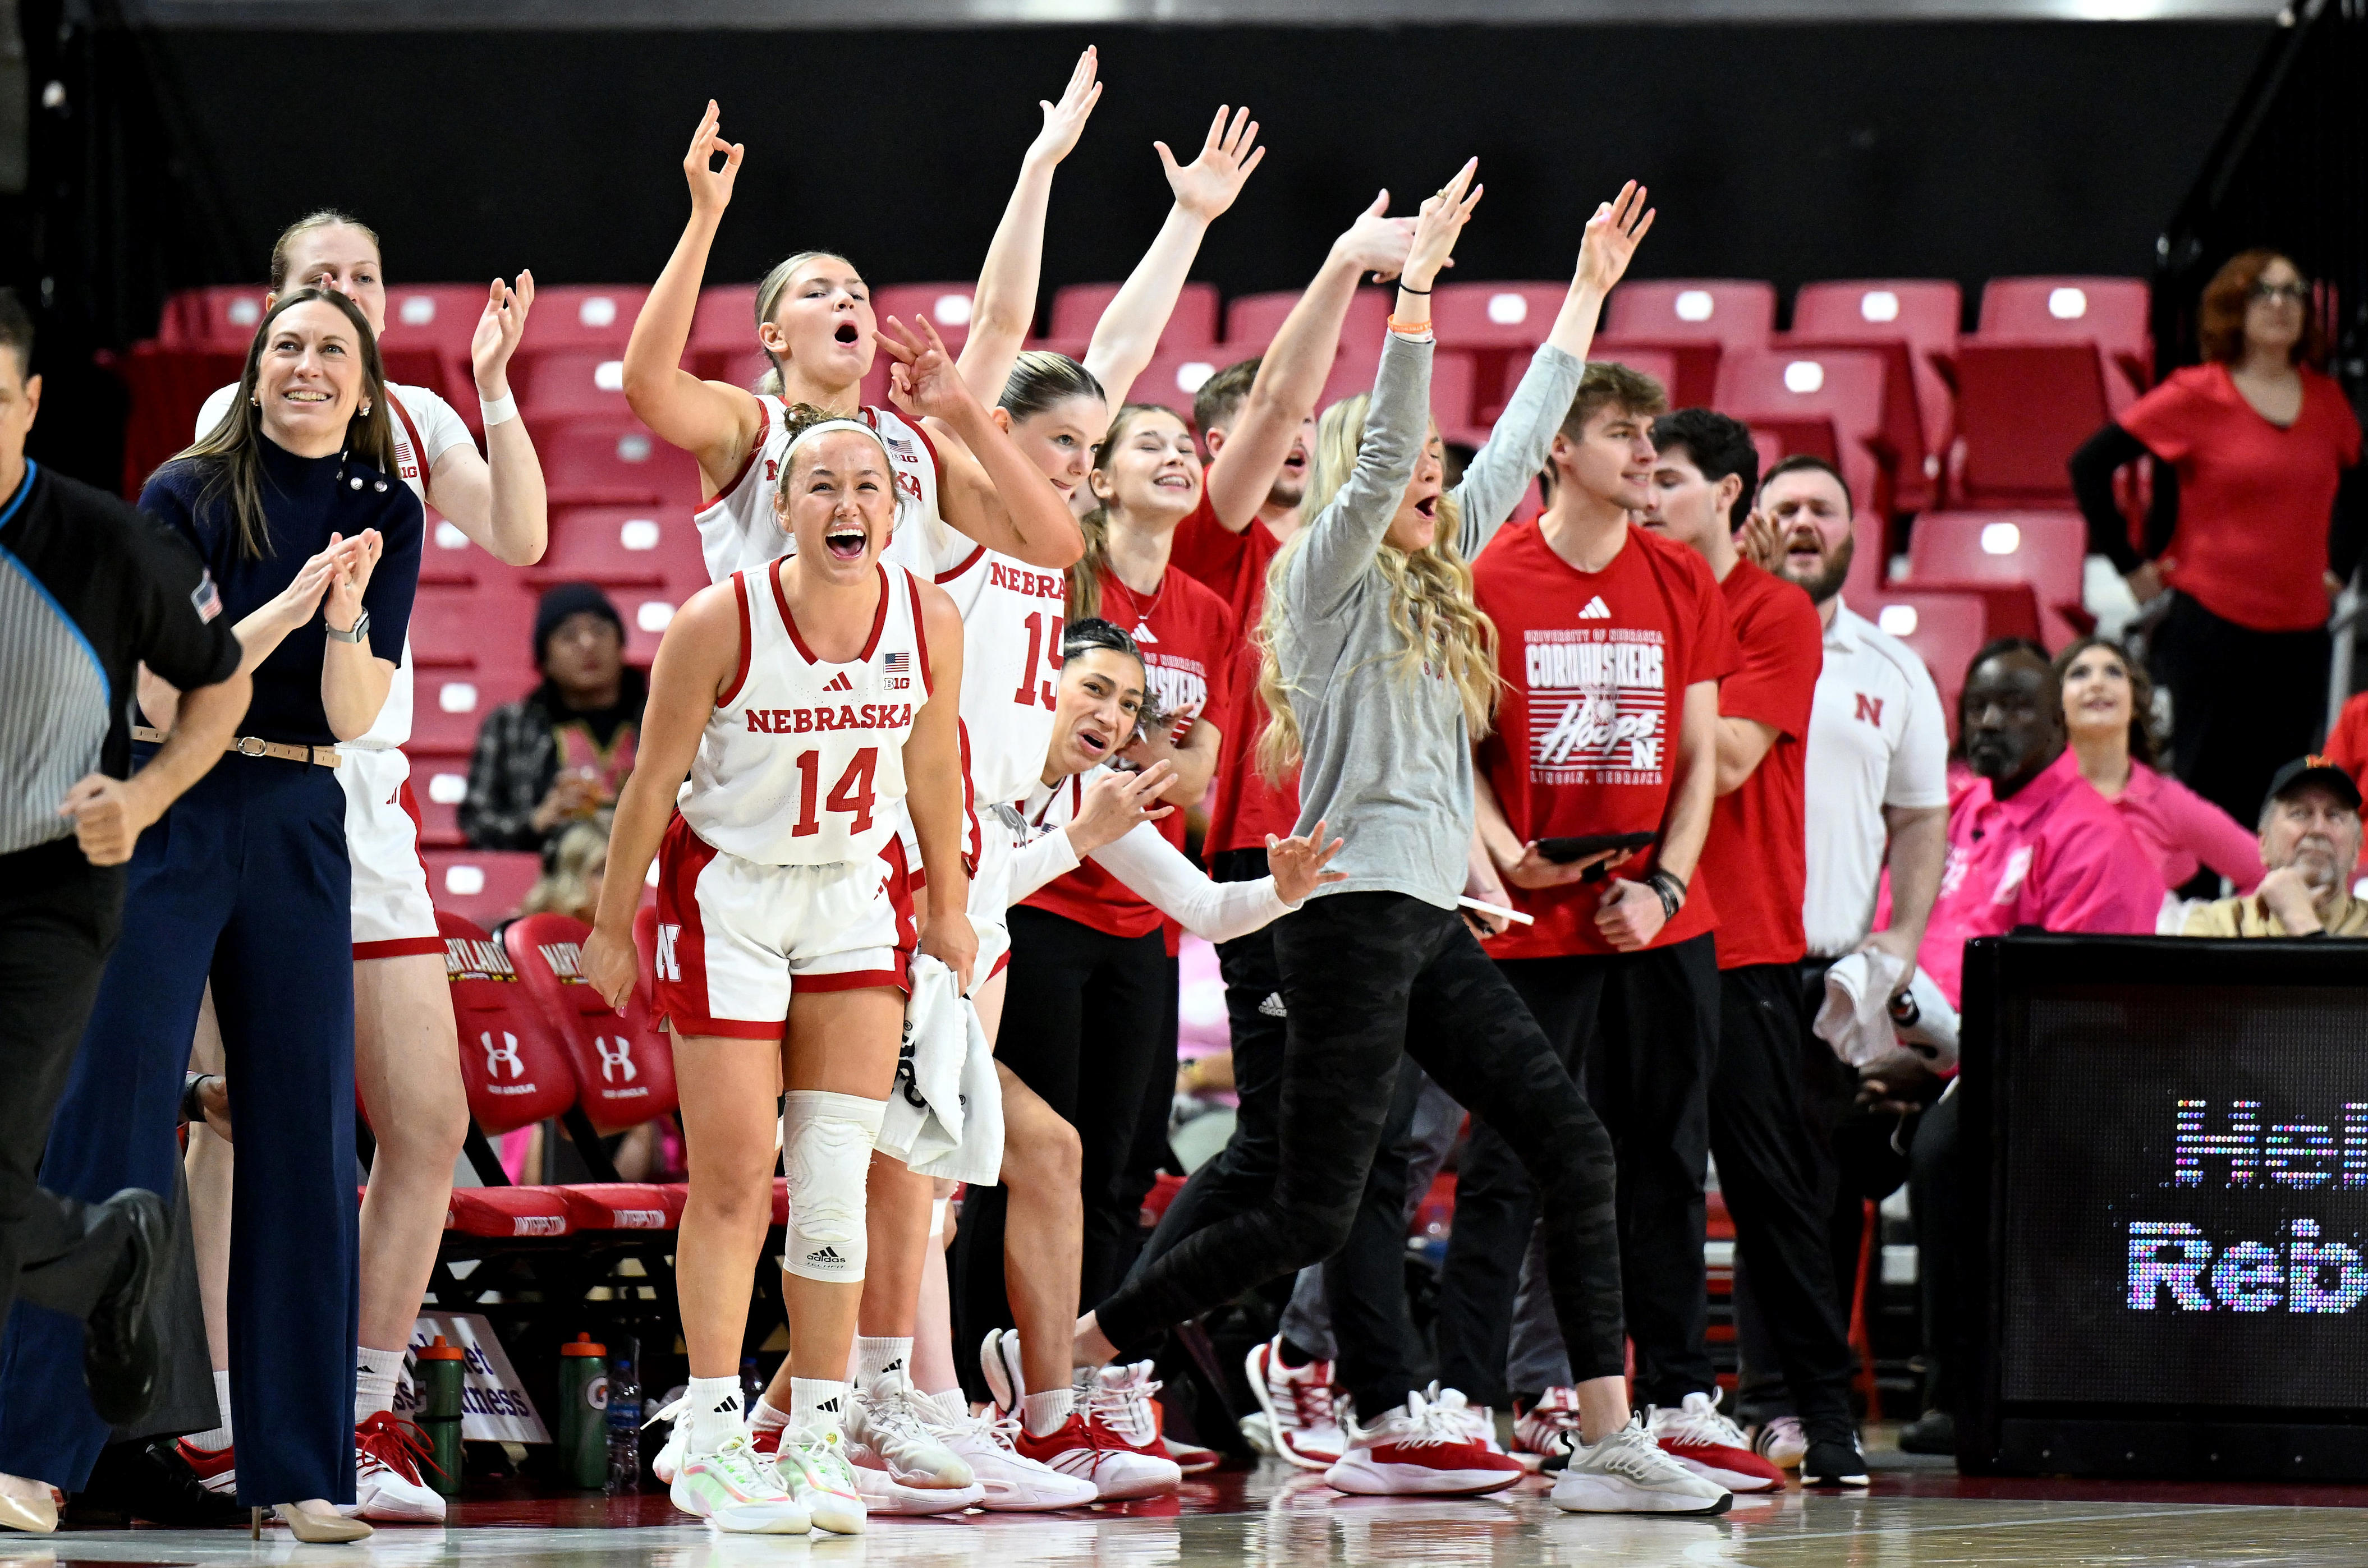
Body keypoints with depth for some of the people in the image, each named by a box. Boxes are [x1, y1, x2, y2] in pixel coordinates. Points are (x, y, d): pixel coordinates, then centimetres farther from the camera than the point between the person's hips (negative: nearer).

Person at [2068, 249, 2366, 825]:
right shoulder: (2195, 397, -5)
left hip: (2301, 634, 4)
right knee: (2207, 788, -2)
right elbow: (2090, 464, -5)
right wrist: (2129, 563, -5)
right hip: (2210, 624, -4)